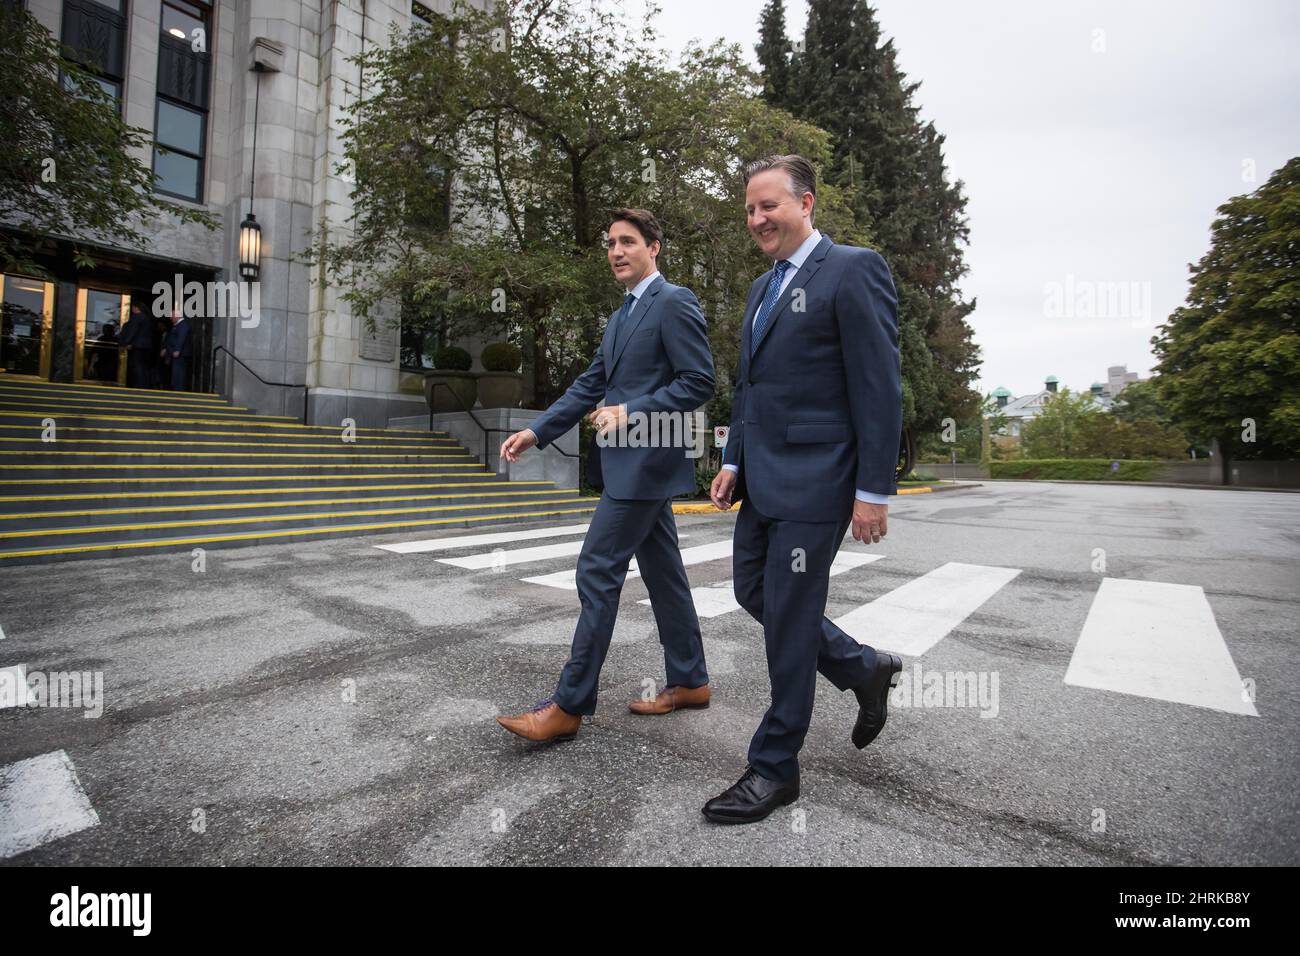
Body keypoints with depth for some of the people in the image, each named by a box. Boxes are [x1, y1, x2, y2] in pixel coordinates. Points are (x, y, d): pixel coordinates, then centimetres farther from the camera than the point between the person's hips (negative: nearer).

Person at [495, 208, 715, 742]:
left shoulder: (674, 302, -8)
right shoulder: (621, 317, 20)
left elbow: (698, 382, -14)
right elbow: (590, 386, 17)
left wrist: (632, 412, -20)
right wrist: (536, 432, 8)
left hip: (647, 462, -9)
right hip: (633, 462, 9)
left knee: (598, 572, -8)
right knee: (662, 572, 13)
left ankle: (569, 705, 1)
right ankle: (688, 682, 25)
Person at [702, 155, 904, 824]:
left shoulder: (853, 269, -8)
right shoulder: (763, 286, 17)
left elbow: (880, 387, -13)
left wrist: (873, 491, -16)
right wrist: (733, 460, 14)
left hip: (813, 480, -8)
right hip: (761, 479, 9)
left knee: (788, 617, 0)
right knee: (753, 593, 14)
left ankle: (775, 768, 19)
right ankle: (865, 669, 34)